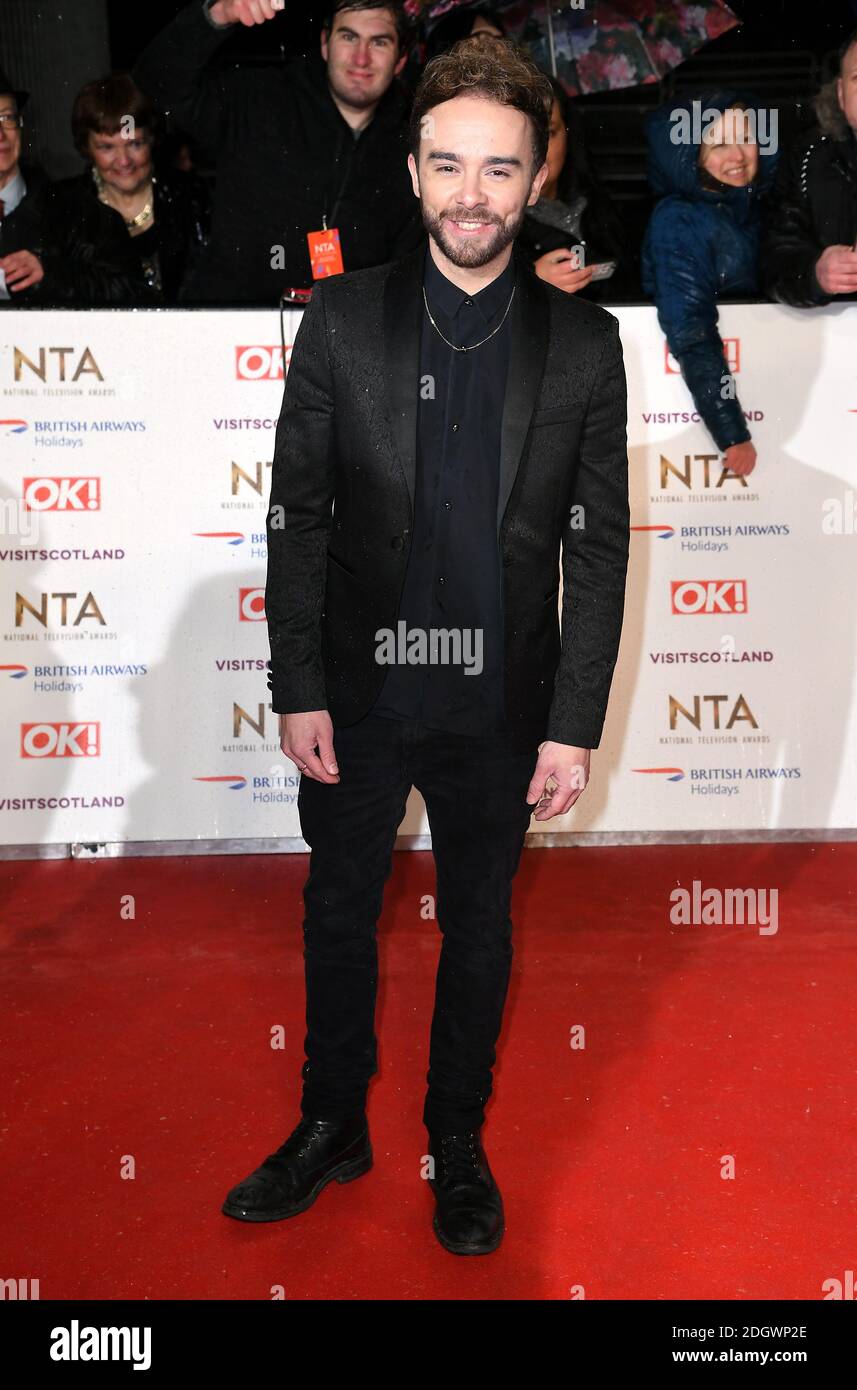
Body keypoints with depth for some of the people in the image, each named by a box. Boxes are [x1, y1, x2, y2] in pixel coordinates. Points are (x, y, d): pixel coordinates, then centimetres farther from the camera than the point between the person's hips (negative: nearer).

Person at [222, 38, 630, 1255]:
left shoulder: (581, 342, -5)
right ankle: (333, 1128, 40)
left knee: (479, 927, 16)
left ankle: (459, 1143, 39)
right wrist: (298, 690, -7)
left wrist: (574, 725, -7)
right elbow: (298, 518, -3)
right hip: (359, 692, 1)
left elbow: (597, 547, -4)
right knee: (339, 914, 16)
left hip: (501, 706, 0)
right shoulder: (343, 320, -5)